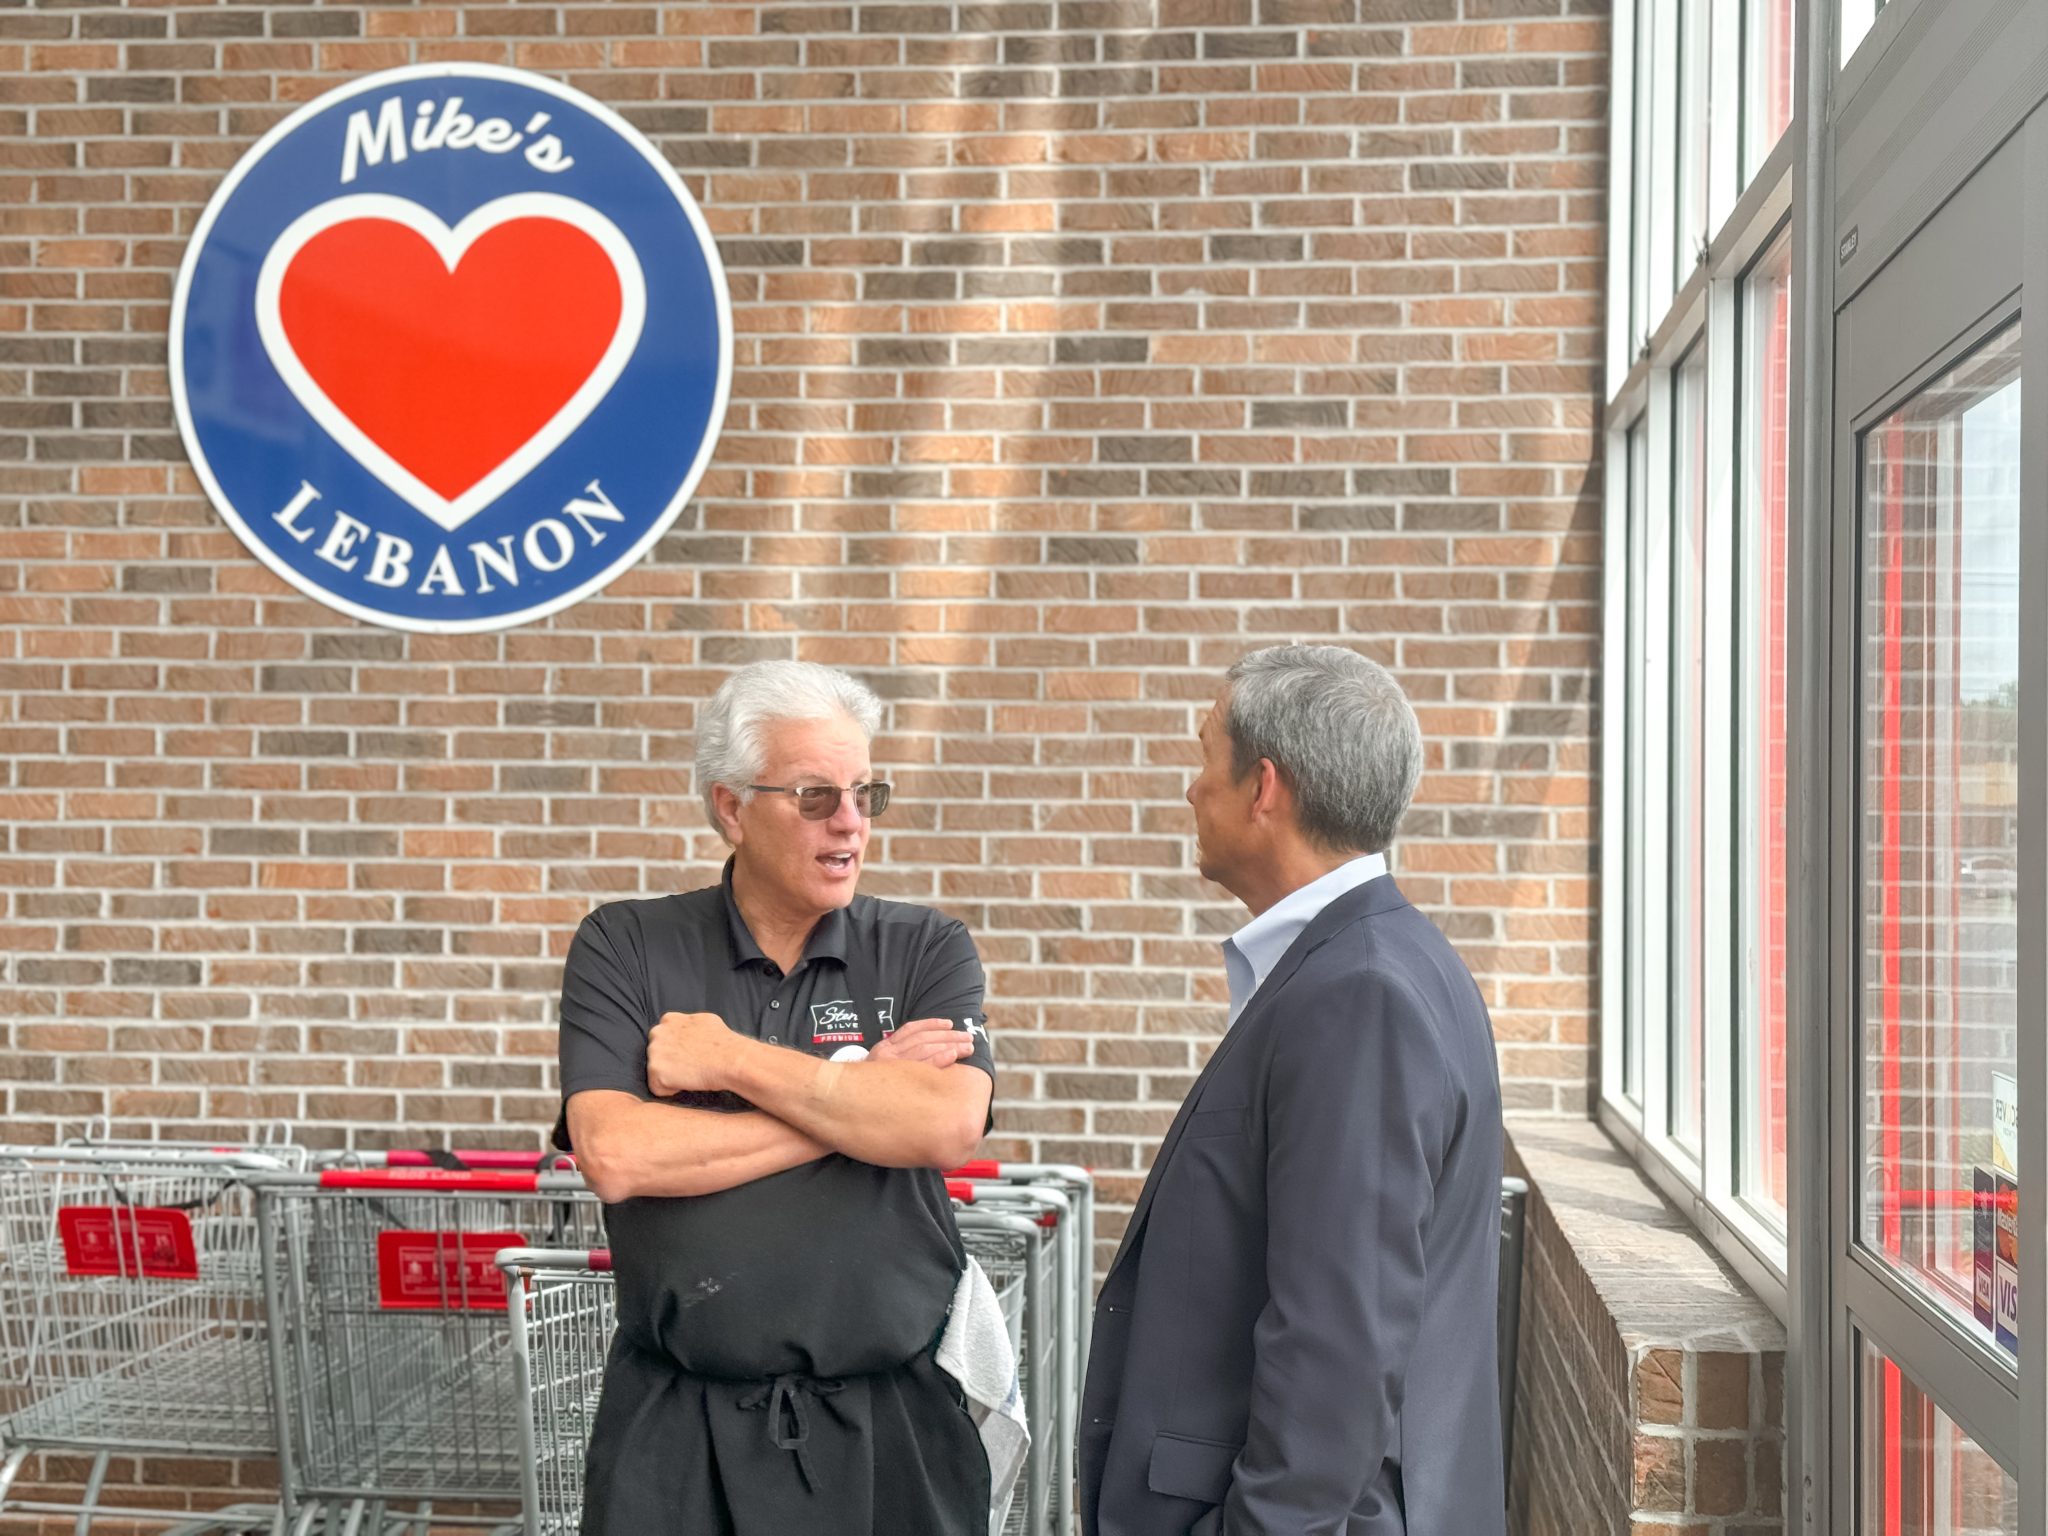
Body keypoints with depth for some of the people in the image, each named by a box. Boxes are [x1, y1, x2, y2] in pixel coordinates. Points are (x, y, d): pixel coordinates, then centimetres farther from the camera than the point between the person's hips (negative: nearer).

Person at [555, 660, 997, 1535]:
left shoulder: (927, 953, 1)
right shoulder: (624, 950, -1)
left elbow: (946, 1125, -17)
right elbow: (614, 1155, -15)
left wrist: (732, 1060, -12)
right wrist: (859, 1100, -12)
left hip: (890, 1426, 1)